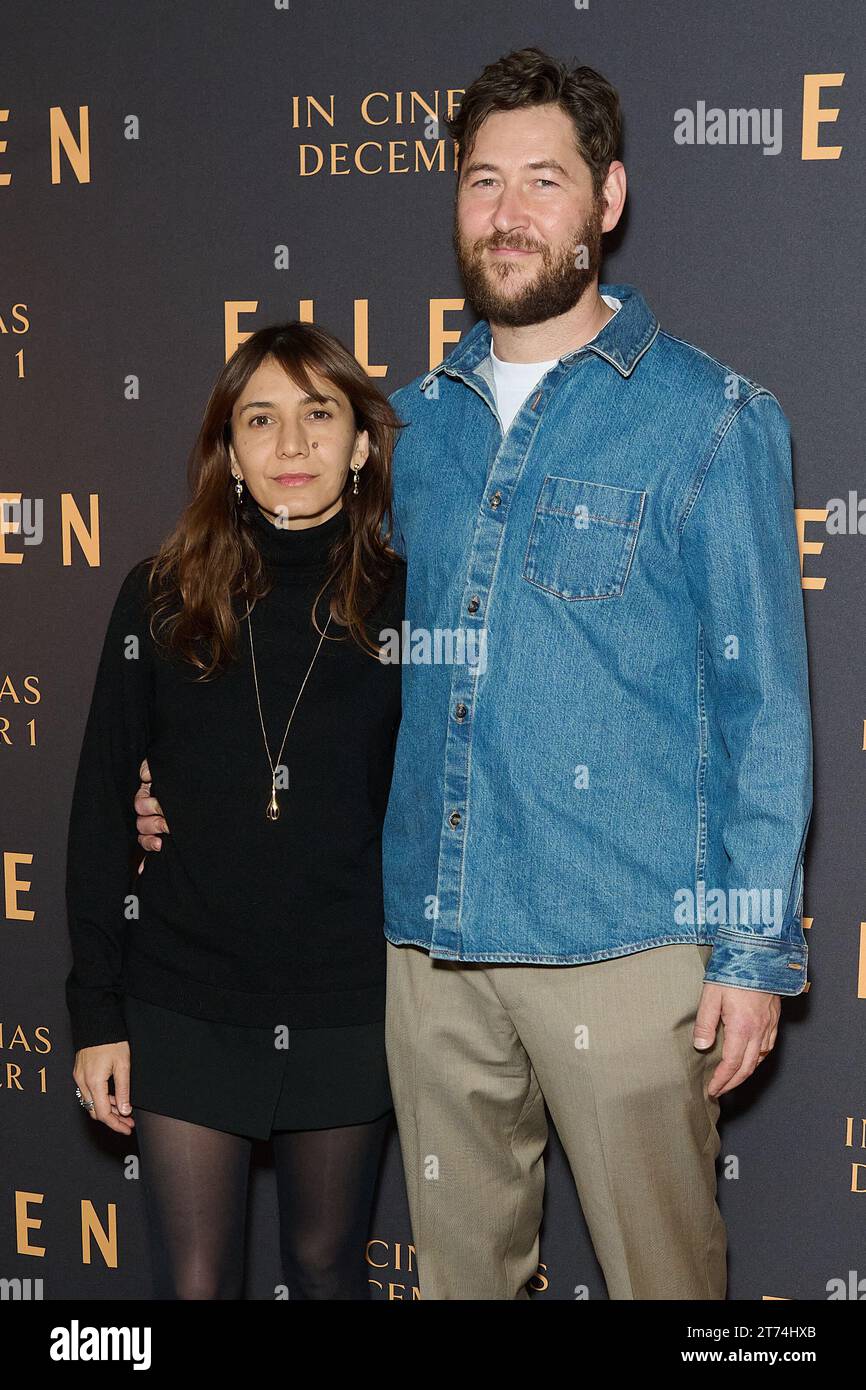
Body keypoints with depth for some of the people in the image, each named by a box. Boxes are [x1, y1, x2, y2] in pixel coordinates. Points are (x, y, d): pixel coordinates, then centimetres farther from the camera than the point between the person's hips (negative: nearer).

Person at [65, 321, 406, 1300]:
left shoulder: (404, 605, -2)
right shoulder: (161, 600, -1)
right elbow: (101, 808, 1)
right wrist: (96, 1011, -2)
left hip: (348, 1010, 0)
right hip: (185, 1006, 0)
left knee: (326, 1267, 15)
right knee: (193, 1283, 6)